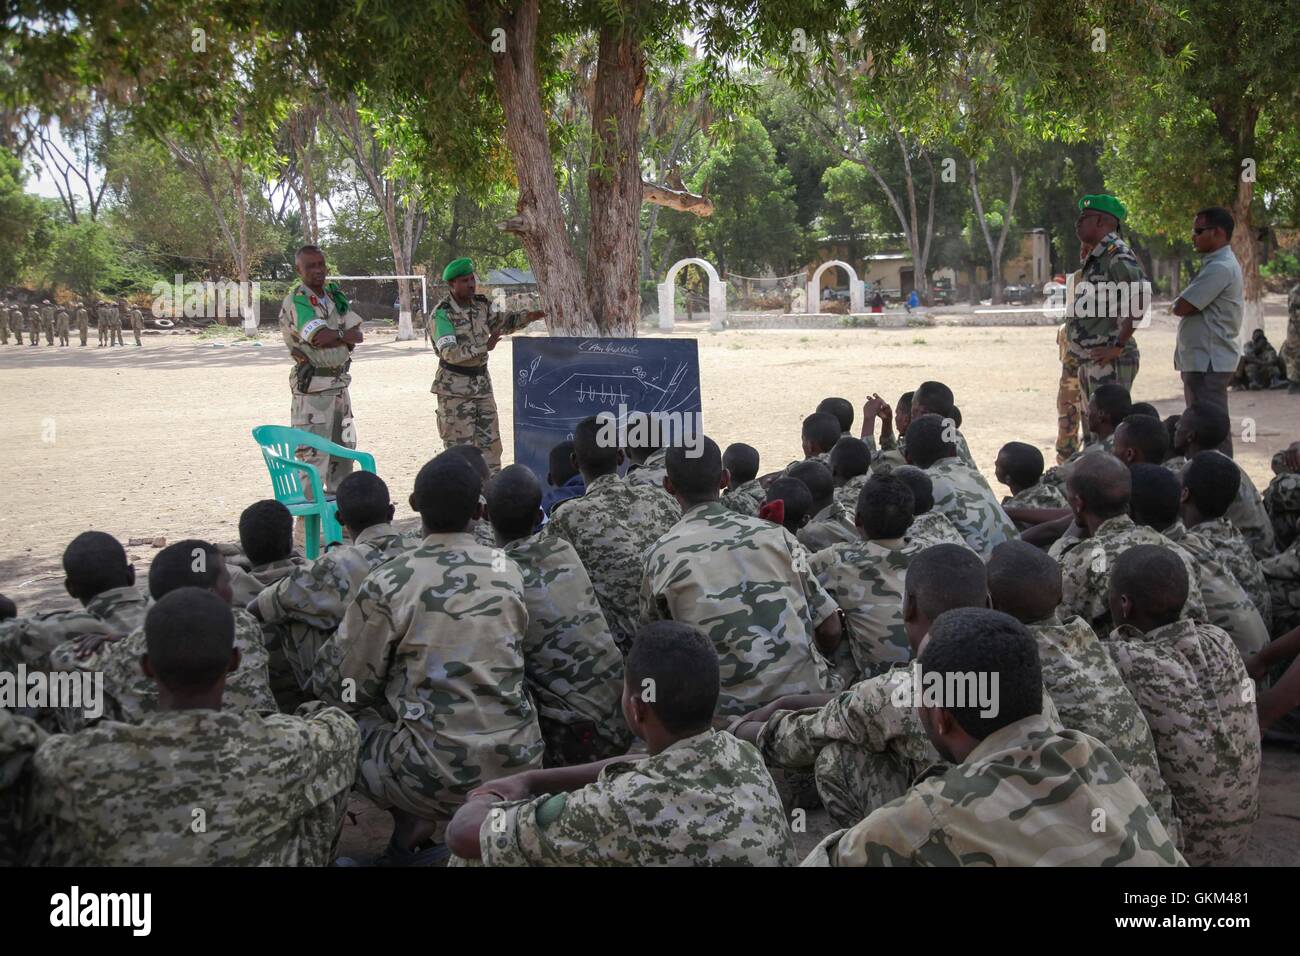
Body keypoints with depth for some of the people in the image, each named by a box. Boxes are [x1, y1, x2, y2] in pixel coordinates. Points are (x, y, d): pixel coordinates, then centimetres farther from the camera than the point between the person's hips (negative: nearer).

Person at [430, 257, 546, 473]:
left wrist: (528, 317, 8)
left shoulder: (481, 305, 5)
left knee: (490, 442, 11)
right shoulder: (442, 314, -16)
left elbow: (501, 322, 24)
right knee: (460, 445, -3)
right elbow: (450, 352, -25)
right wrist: (485, 347, -29)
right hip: (455, 388, -7)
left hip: (482, 382, 7)